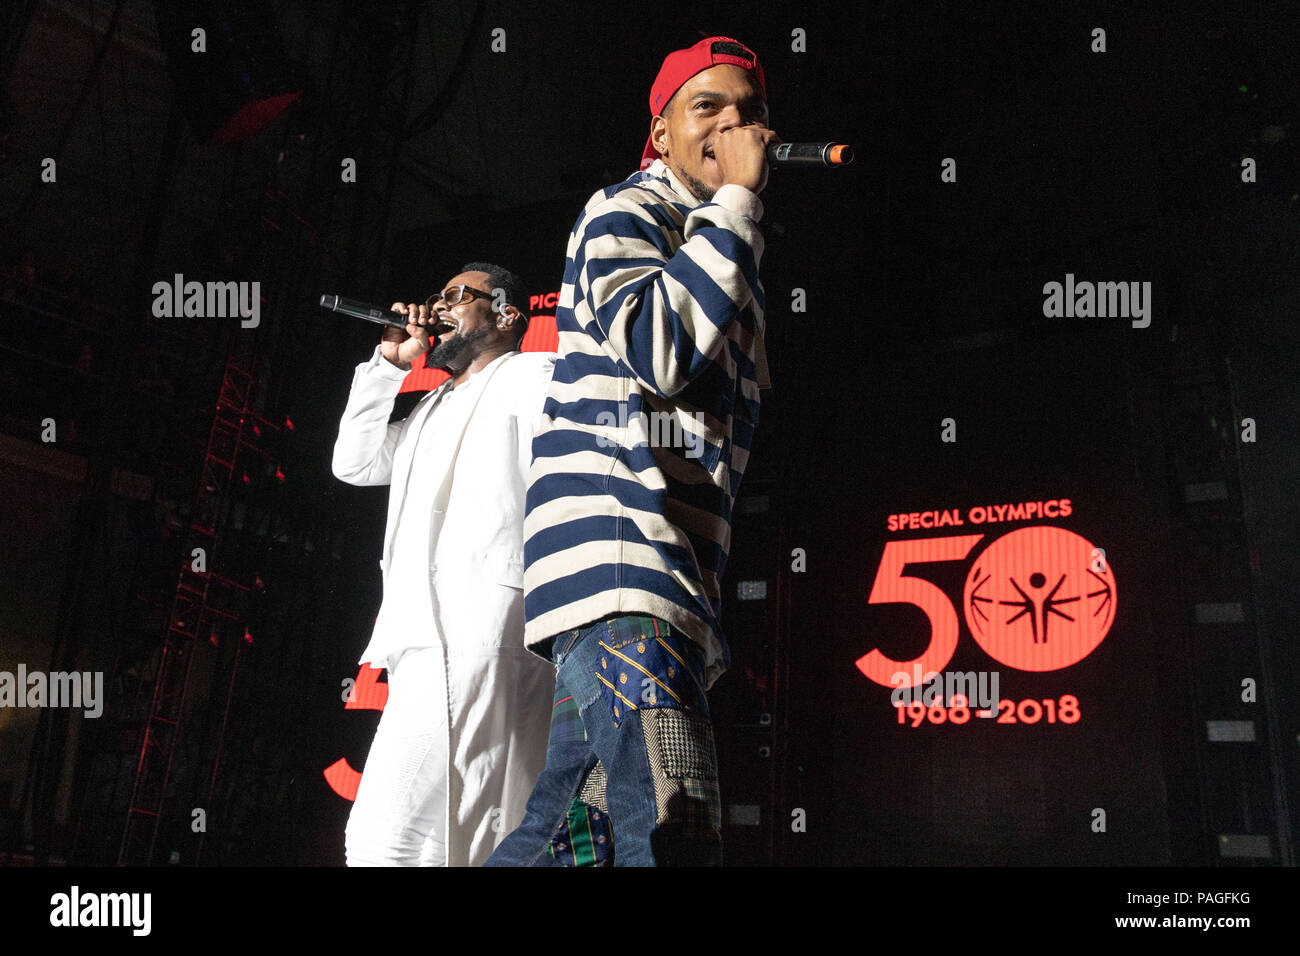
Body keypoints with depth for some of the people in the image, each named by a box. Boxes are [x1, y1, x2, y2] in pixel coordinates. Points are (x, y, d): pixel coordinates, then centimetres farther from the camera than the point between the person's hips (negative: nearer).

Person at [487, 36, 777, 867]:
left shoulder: (721, 256, 30)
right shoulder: (629, 209, 4)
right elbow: (659, 347, -17)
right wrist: (736, 200, -9)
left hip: (674, 563, 9)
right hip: (615, 535, -9)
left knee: (576, 824, 7)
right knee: (674, 835, -21)